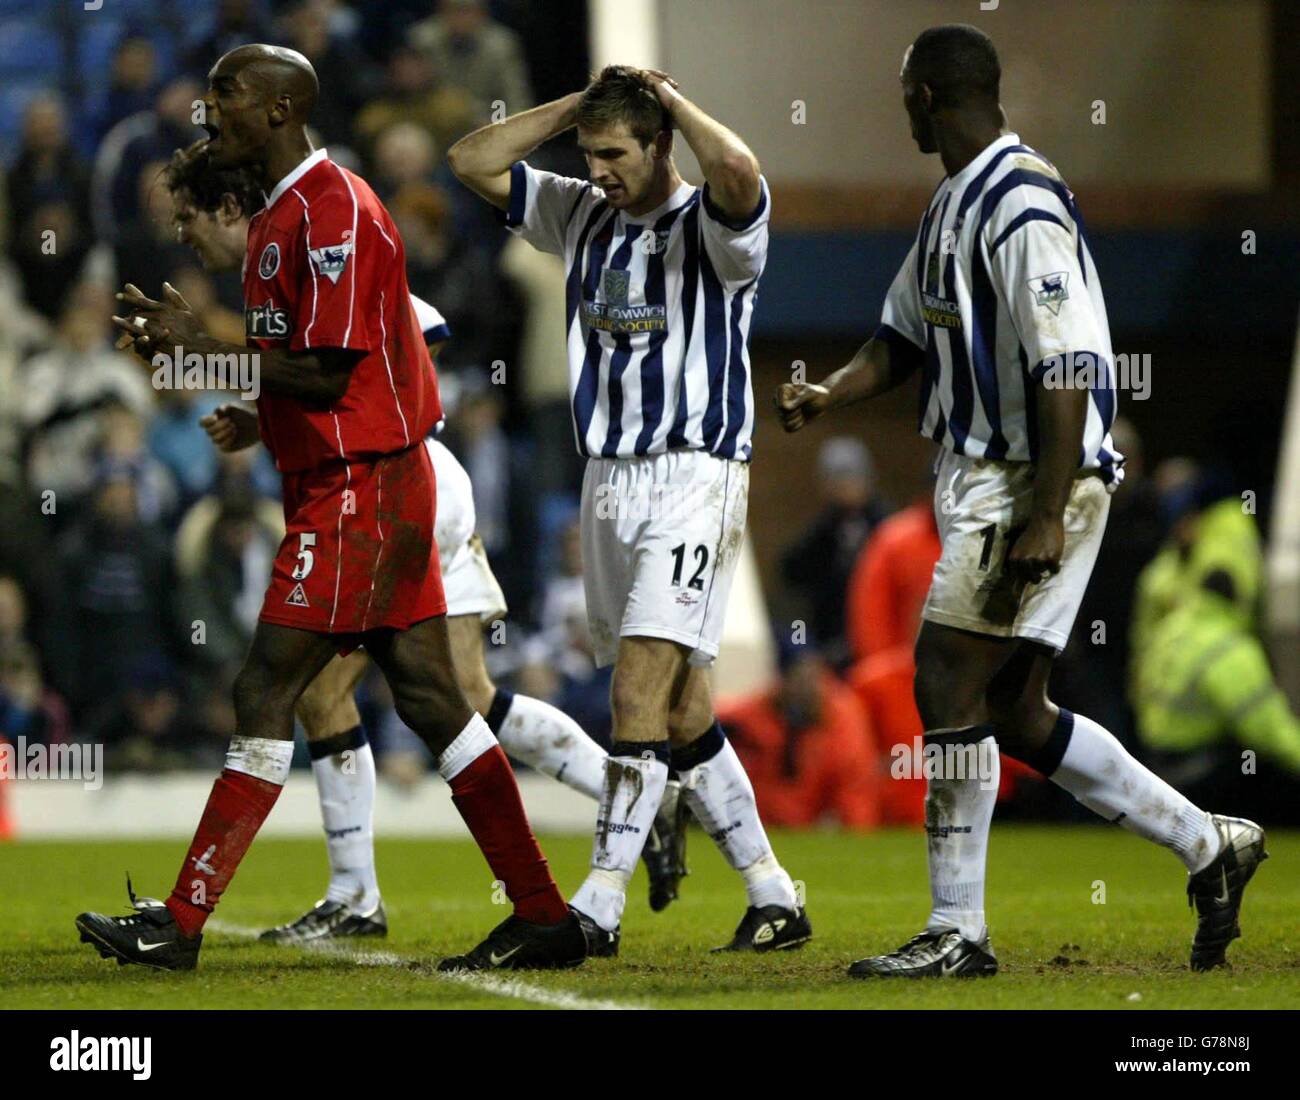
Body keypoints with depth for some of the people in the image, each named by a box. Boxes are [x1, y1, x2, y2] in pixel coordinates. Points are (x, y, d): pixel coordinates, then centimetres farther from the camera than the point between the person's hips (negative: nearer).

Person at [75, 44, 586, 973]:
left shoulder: (331, 214, -16)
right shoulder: (280, 218, 17)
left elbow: (327, 375, -19)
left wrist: (204, 347, -13)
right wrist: (189, 337, 10)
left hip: (356, 493, -10)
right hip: (338, 487, 10)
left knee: (266, 695, -9)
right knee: (430, 698, 8)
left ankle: (180, 924, -8)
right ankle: (545, 917, 9)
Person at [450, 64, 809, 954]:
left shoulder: (710, 226, -7)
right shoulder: (584, 215, 13)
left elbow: (737, 171, -31)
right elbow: (472, 161, 15)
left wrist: (668, 97, -13)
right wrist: (580, 104, 6)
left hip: (694, 475, -7)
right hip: (608, 480, 7)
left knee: (641, 687, -16)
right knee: (681, 709, 7)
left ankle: (601, 902, -17)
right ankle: (772, 897, 14)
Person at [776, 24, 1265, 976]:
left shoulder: (1022, 203, -17)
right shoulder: (954, 203, 15)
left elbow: (1065, 368, -22)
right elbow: (907, 334, 24)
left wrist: (1046, 516, -24)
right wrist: (832, 395, 4)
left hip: (1035, 483, -10)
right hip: (980, 477, 10)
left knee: (951, 682, -10)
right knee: (1014, 713, 10)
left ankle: (957, 932, -3)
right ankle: (1210, 845, 20)